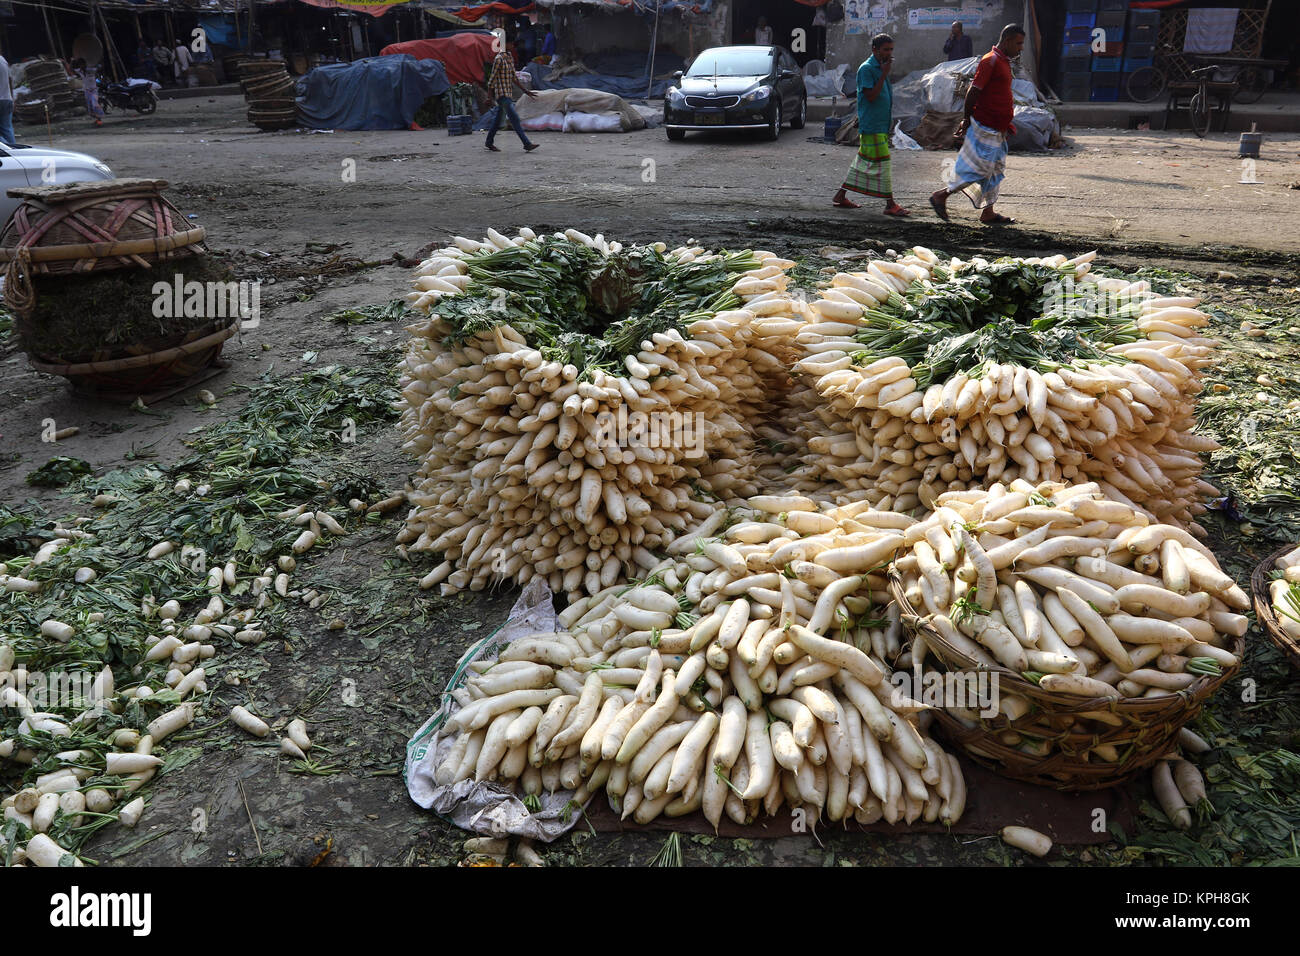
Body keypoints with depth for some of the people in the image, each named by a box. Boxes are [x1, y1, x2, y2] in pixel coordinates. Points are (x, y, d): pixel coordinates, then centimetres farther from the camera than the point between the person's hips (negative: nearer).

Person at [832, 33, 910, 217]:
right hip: (872, 127, -9)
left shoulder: (880, 68, 17)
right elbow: (871, 96, -20)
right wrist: (884, 74, -20)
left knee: (863, 161, 12)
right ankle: (890, 204, -5)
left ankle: (840, 196, 19)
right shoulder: (866, 69, -12)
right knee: (882, 162, -8)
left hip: (880, 126, 9)